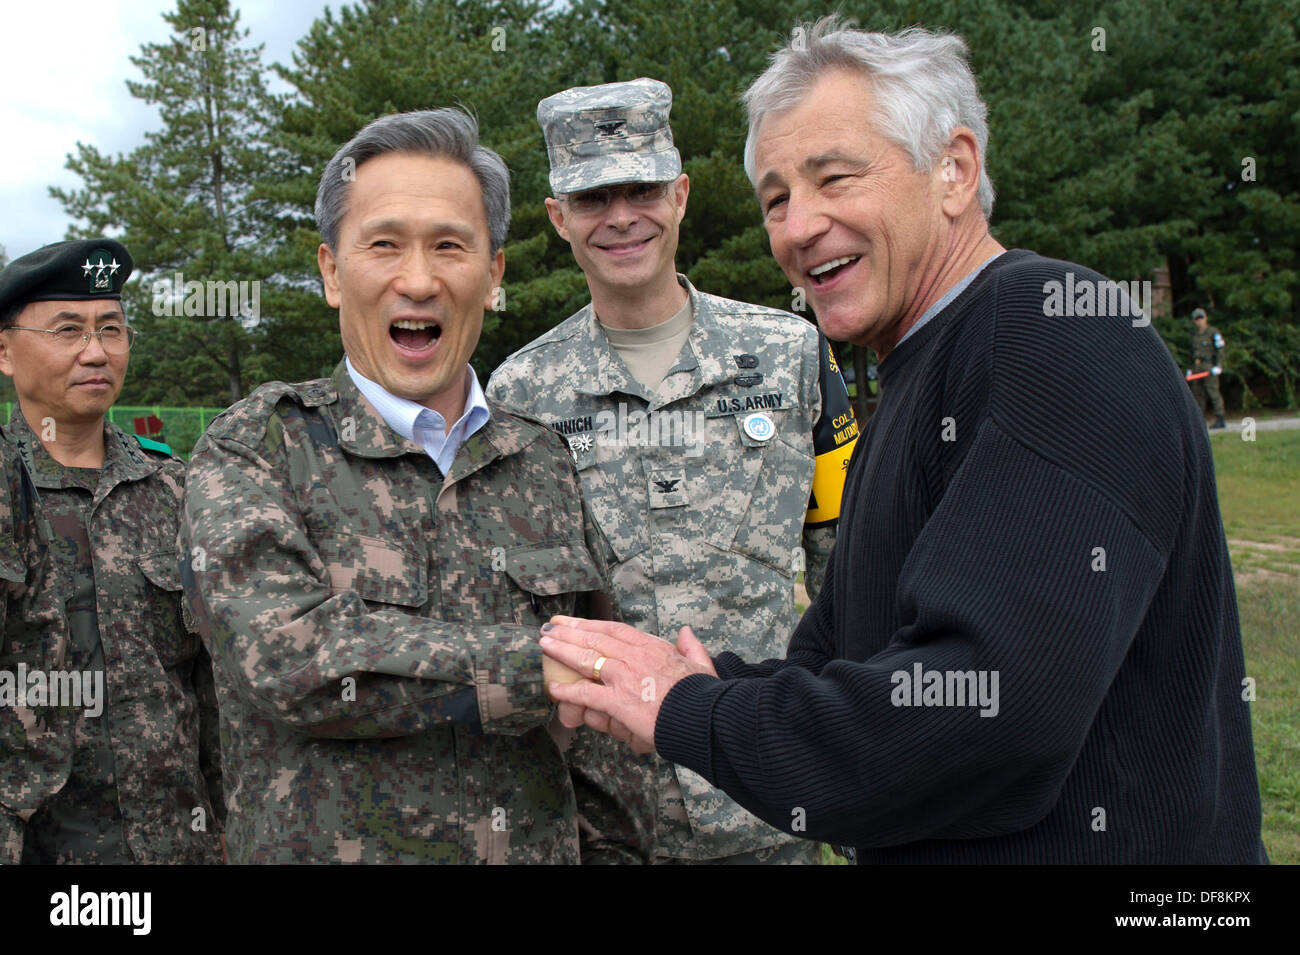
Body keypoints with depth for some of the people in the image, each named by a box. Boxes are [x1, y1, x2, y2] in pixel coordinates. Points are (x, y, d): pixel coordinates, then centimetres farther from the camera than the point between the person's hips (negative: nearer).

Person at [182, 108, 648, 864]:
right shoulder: (252, 452, -8)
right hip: (325, 844, -3)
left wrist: (613, 845, 4)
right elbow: (284, 656, -24)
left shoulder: (547, 462, 4)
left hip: (541, 844, 4)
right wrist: (543, 667, -23)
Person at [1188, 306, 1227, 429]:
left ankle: (1220, 420, -11)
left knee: (1212, 391, -12)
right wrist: (1190, 369, 18)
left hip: (1209, 367, -7)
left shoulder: (1213, 332, -1)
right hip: (1197, 367, 7)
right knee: (1196, 393, 5)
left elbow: (1220, 350, -6)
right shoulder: (1195, 336, 19)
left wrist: (1218, 366, -14)